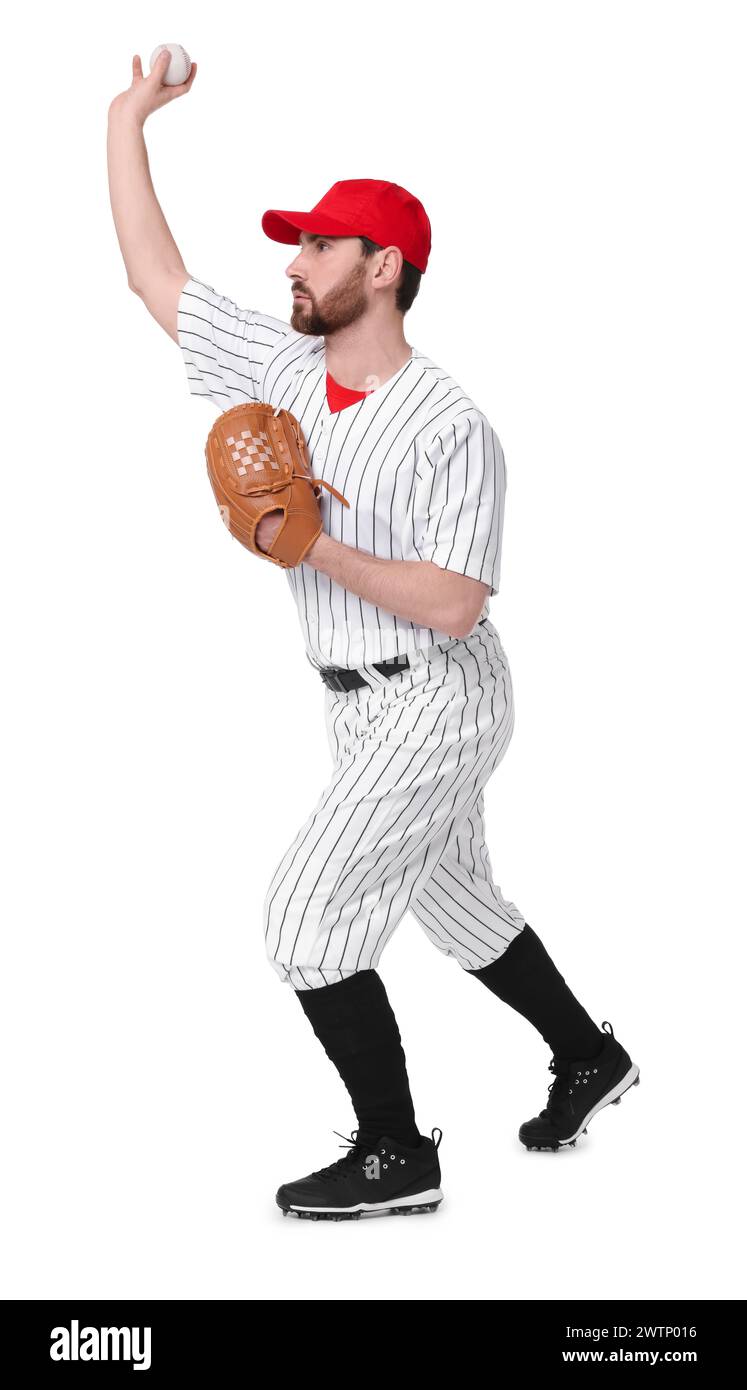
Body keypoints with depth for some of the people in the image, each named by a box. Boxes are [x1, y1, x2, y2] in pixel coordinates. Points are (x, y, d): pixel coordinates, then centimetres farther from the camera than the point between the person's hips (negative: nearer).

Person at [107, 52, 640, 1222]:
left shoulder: (451, 427, -21)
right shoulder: (282, 369, 0)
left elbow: (450, 604, -27)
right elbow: (155, 278, 5)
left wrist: (309, 548, -26)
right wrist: (125, 122, 7)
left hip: (436, 704, -8)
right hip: (359, 707, 8)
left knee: (308, 915, -9)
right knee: (451, 902, 22)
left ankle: (395, 1157, 6)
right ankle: (589, 1058, 41)